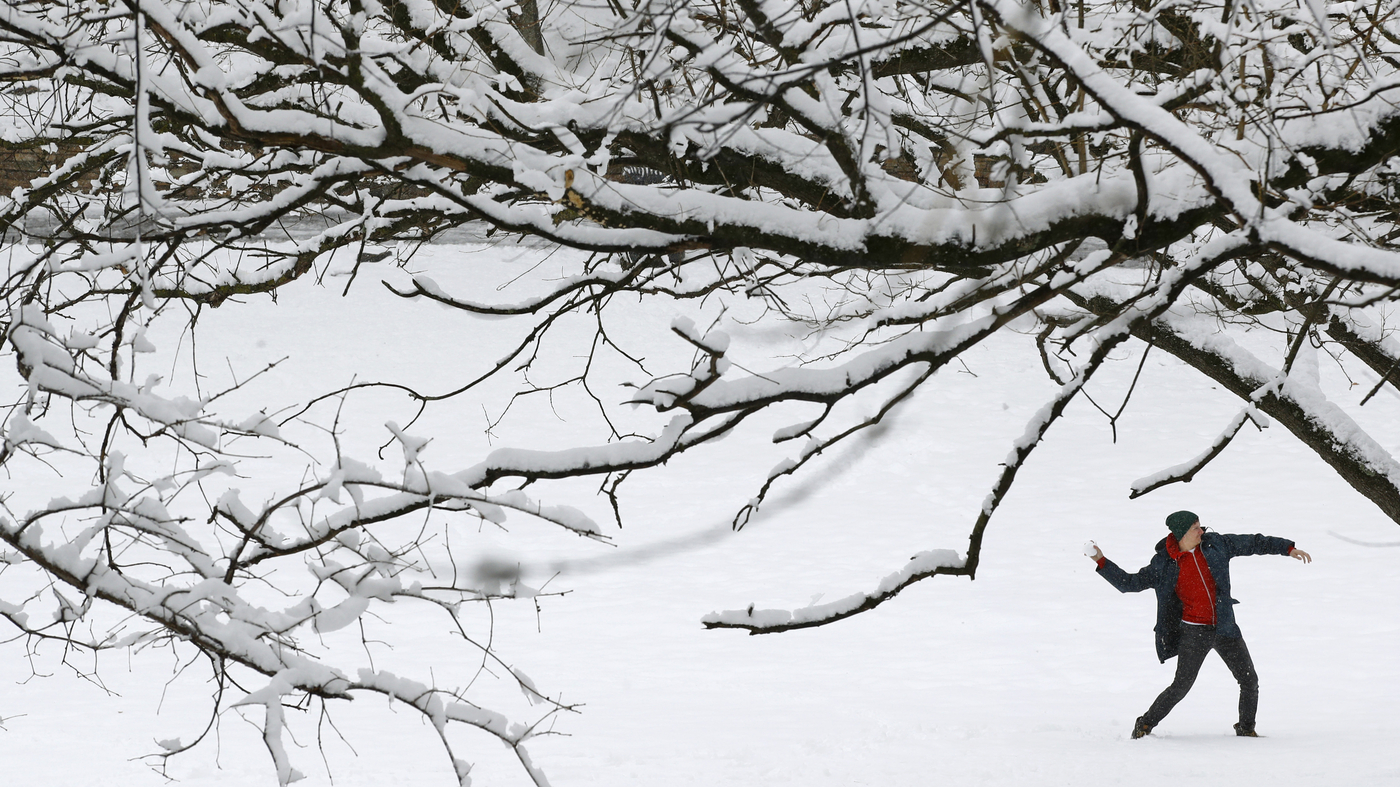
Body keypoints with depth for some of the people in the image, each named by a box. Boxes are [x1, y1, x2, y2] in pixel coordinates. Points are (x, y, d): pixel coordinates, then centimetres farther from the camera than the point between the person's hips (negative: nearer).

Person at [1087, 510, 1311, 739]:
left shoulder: (1215, 544, 1)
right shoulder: (1164, 564, -6)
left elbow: (1252, 543, 11)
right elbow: (1130, 583, -1)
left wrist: (1287, 548, 12)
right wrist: (1101, 561, -10)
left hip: (1224, 628, 4)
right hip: (1194, 632, -4)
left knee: (1249, 681, 4)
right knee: (1181, 687, -11)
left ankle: (1246, 728, 25)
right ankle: (1145, 725, 6)